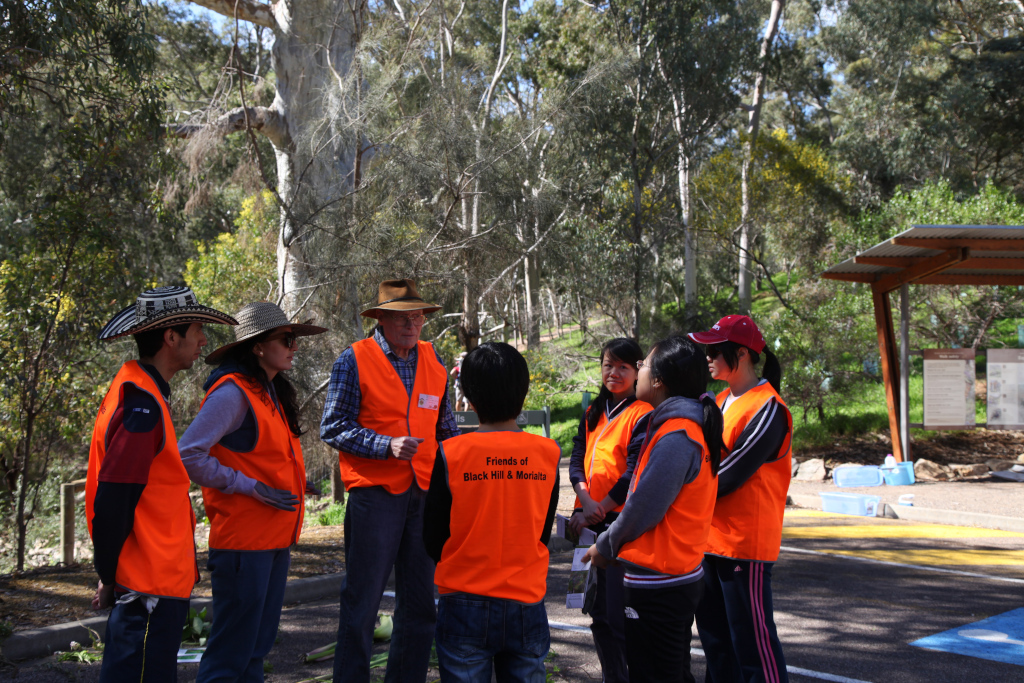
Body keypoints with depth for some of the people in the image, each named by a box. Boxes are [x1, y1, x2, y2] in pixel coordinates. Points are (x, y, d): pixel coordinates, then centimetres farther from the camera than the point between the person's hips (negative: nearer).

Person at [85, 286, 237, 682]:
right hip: (151, 587, -10)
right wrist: (110, 578, -13)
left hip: (156, 580, 10)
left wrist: (112, 574, 18)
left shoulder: (140, 392, 13)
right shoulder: (142, 404, -19)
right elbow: (111, 500, -22)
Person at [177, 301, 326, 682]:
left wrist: (293, 482, 8)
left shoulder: (271, 391, 14)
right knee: (232, 648, -3)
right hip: (243, 539, -9)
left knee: (257, 645, 16)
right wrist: (251, 487, -18)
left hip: (274, 537, 9)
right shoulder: (233, 393, -15)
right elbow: (189, 455, -20)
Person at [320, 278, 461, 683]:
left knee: (420, 602, 11)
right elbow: (332, 429, -9)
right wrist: (388, 446, -19)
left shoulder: (432, 361, 12)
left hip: (425, 493, 5)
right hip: (374, 493, -5)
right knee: (362, 601, -1)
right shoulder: (354, 360, -5)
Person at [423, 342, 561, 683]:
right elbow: (543, 533, 6)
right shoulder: (548, 453, -5)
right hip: (526, 604, 2)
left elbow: (433, 541, -3)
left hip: (465, 605, -2)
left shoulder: (452, 453, -12)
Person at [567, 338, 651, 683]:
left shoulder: (642, 414, -7)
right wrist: (585, 499, -10)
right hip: (591, 522, 7)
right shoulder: (594, 413, 15)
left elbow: (634, 473, -13)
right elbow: (577, 458, 7)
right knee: (598, 613, 13)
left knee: (619, 615, -8)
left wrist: (599, 509, -13)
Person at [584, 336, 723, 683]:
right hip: (681, 576, 10)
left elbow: (642, 510, -18)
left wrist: (605, 547, -2)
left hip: (656, 584, -10)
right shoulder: (691, 427, 9)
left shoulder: (675, 438, -21)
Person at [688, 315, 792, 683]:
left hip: (745, 542, -9)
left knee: (752, 640, -4)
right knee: (715, 638, 16)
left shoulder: (767, 409, -15)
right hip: (712, 538, 9)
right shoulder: (723, 401, 12)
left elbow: (728, 476, -19)